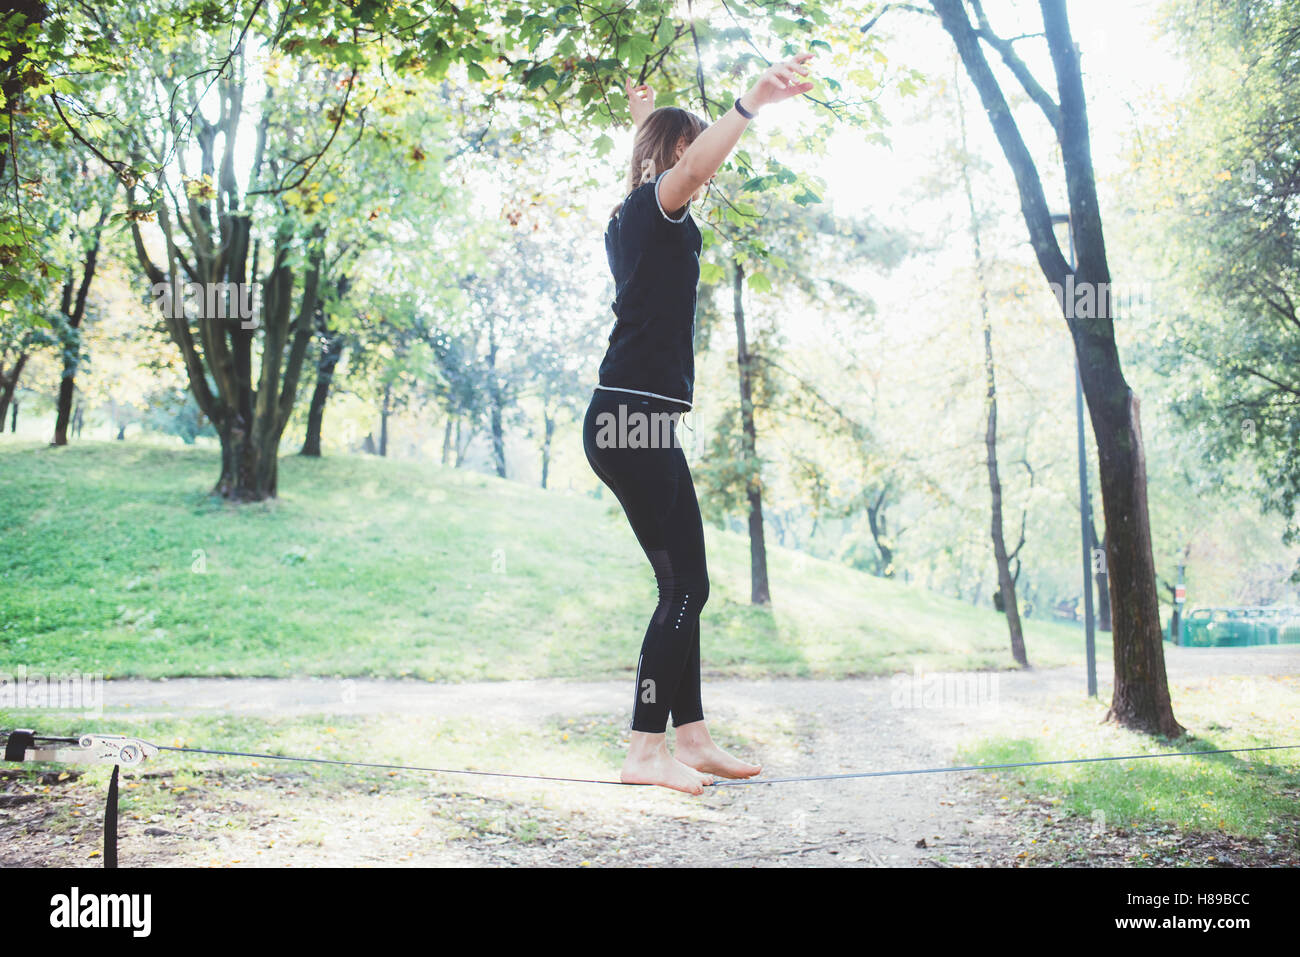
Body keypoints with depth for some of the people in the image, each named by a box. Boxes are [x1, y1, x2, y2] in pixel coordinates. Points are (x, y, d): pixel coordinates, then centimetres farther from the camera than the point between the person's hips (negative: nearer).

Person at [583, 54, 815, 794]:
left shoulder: (637, 219, 21)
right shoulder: (652, 208, -6)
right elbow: (691, 164, -30)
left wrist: (645, 119, 53)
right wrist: (753, 103, -41)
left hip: (634, 424, 10)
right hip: (636, 419, -10)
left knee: (682, 585, 10)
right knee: (686, 585, -9)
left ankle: (693, 739, 15)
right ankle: (647, 751, -5)